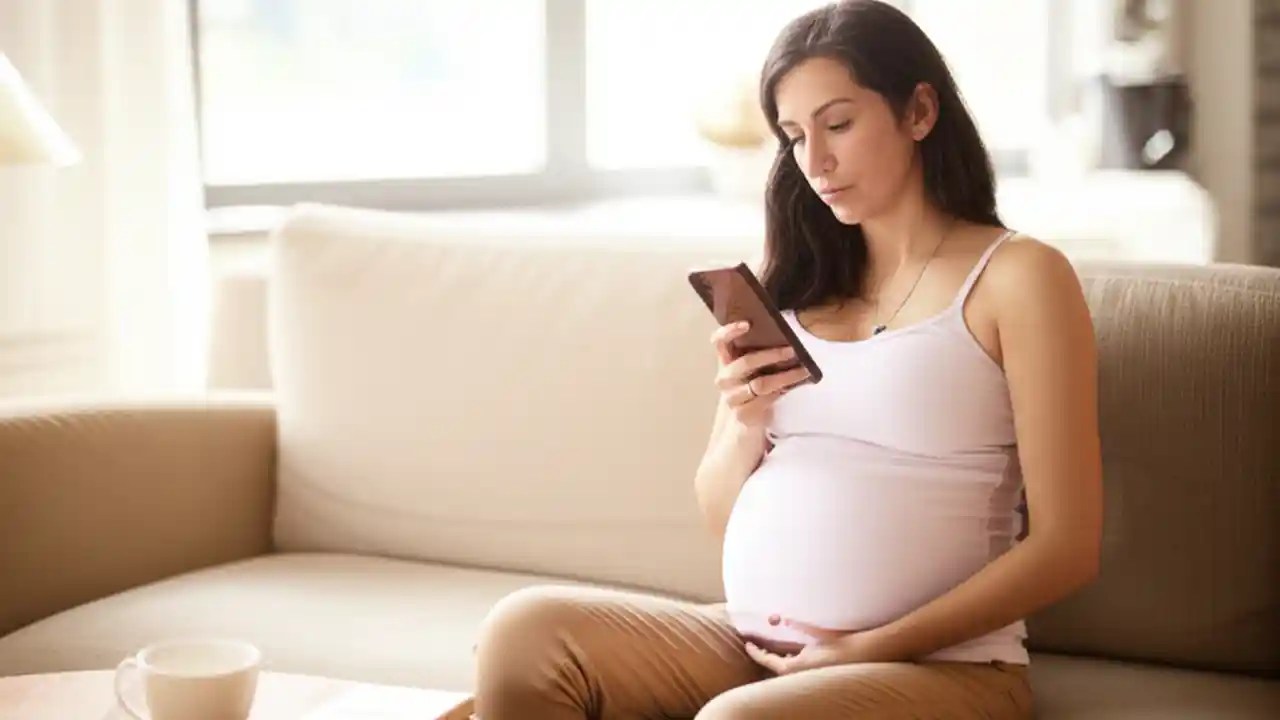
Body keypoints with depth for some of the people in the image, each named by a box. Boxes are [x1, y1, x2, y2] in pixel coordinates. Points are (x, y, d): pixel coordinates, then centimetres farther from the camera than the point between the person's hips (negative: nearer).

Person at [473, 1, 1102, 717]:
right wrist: (745, 425, -7)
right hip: (751, 644, 5)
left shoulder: (1015, 276, -2)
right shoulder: (797, 282, 13)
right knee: (526, 632, -18)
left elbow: (1066, 548, -7)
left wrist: (873, 647, -13)